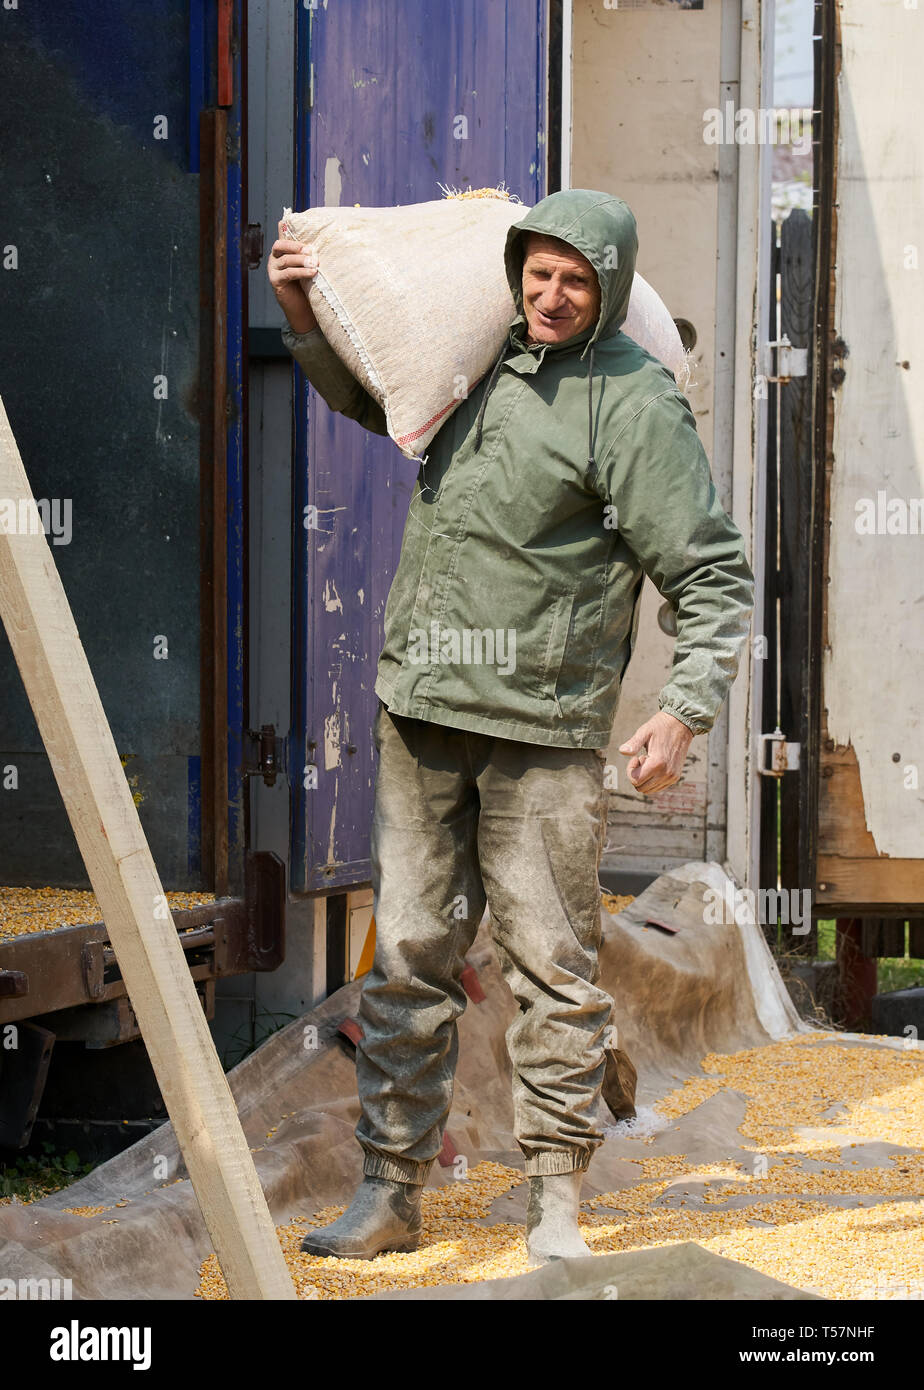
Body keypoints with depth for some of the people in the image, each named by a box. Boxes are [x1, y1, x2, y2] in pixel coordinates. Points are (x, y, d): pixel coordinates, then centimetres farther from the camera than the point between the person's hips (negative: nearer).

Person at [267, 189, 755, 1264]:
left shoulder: (635, 404, -6)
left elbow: (715, 576, -6)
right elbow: (368, 394, 34)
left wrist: (685, 709, -17)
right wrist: (304, 313, 16)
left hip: (539, 728, -5)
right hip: (419, 707, 5)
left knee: (550, 963, -1)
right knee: (407, 954, 5)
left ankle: (556, 1202, 8)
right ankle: (390, 1192, 12)